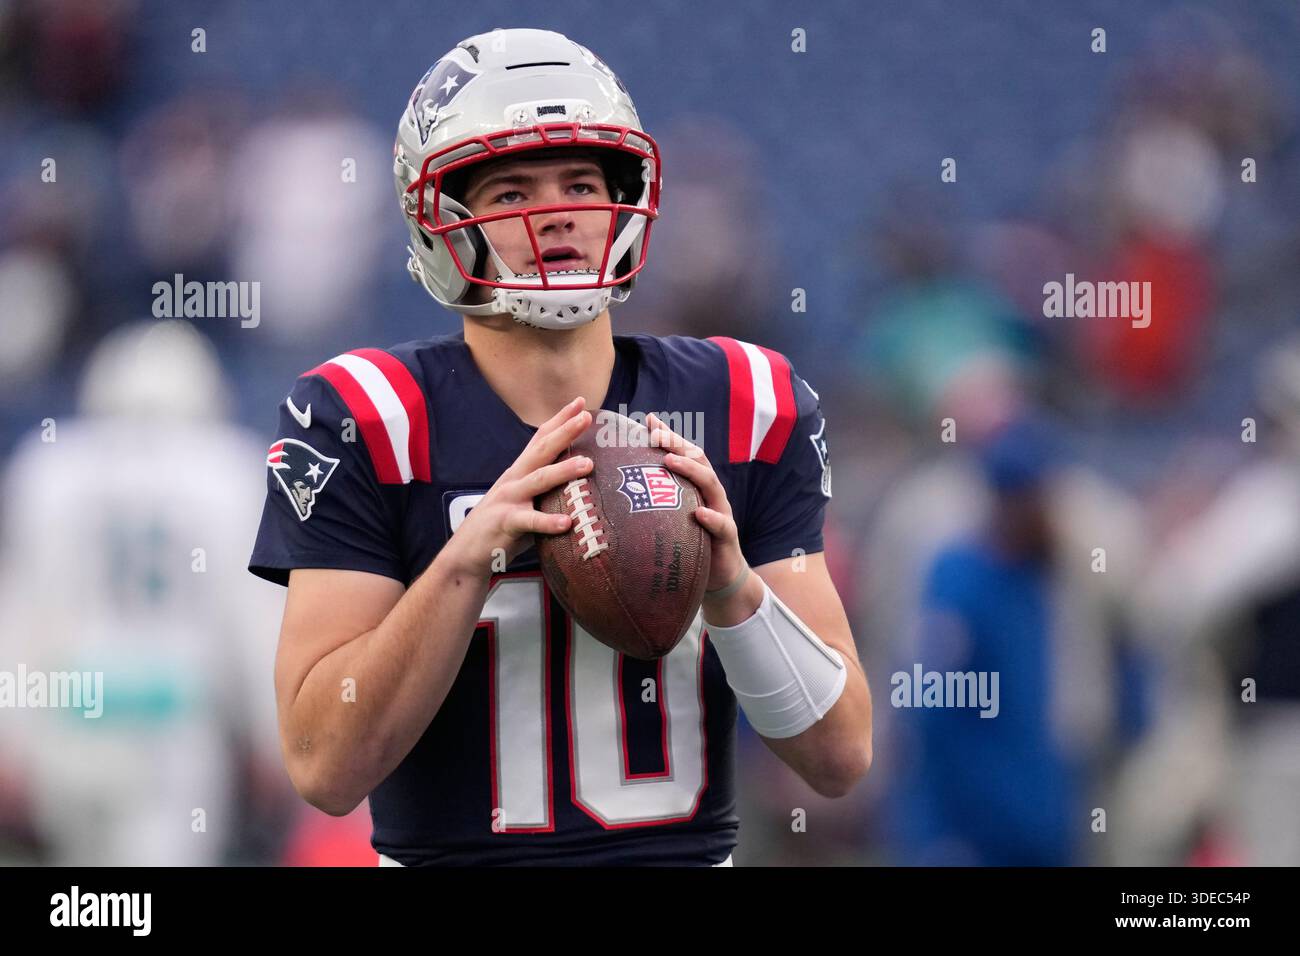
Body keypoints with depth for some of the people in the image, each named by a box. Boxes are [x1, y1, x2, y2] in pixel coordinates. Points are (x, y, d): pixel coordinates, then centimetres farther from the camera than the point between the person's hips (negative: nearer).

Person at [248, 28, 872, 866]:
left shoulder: (748, 412, 3)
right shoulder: (365, 422, -5)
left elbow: (843, 757, 2)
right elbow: (326, 767, -12)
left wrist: (735, 588, -14)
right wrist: (470, 555, -21)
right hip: (452, 858, -2)